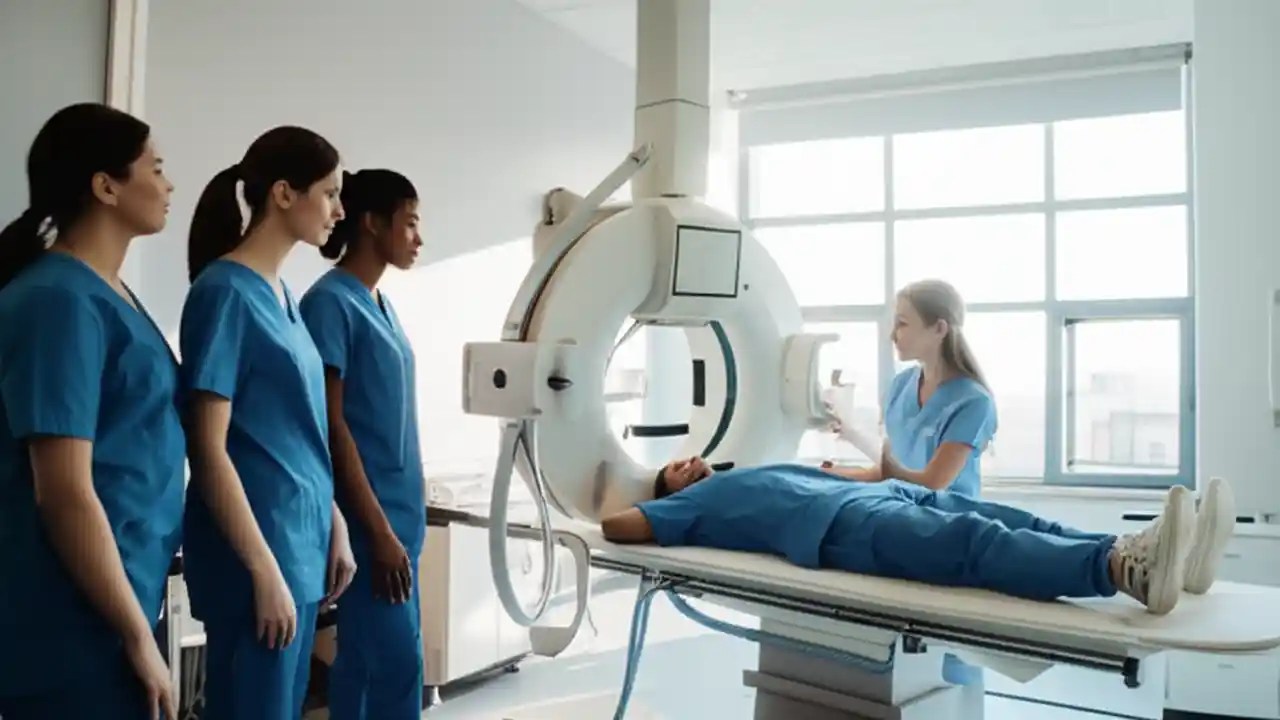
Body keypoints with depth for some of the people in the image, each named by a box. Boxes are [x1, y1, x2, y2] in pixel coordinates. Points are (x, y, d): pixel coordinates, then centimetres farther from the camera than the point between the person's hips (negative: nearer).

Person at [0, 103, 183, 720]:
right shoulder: (60, 301, -18)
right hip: (75, 628, -9)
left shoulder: (108, 293, 10)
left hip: (112, 601, 9)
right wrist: (139, 638, -17)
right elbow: (64, 493, -22)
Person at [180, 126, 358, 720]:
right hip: (256, 549, -8)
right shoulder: (225, 291, -14)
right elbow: (209, 448, -17)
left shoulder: (282, 293, 10)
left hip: (303, 538, 8)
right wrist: (264, 569, -18)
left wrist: (334, 525, 13)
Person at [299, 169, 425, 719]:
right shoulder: (330, 302, -13)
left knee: (367, 659, 14)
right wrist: (377, 529, -18)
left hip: (399, 513, 8)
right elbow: (332, 425, -16)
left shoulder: (380, 303, 13)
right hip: (370, 518, -8)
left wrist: (399, 522, 18)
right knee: (395, 662, -4)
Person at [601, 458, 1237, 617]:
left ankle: (1137, 554, -32)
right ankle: (1125, 569, -50)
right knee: (976, 541, -32)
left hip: (885, 495, 8)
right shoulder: (699, 502, 21)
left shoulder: (764, 472, 40)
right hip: (841, 523, -8)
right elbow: (618, 526, 10)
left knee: (1014, 521, -16)